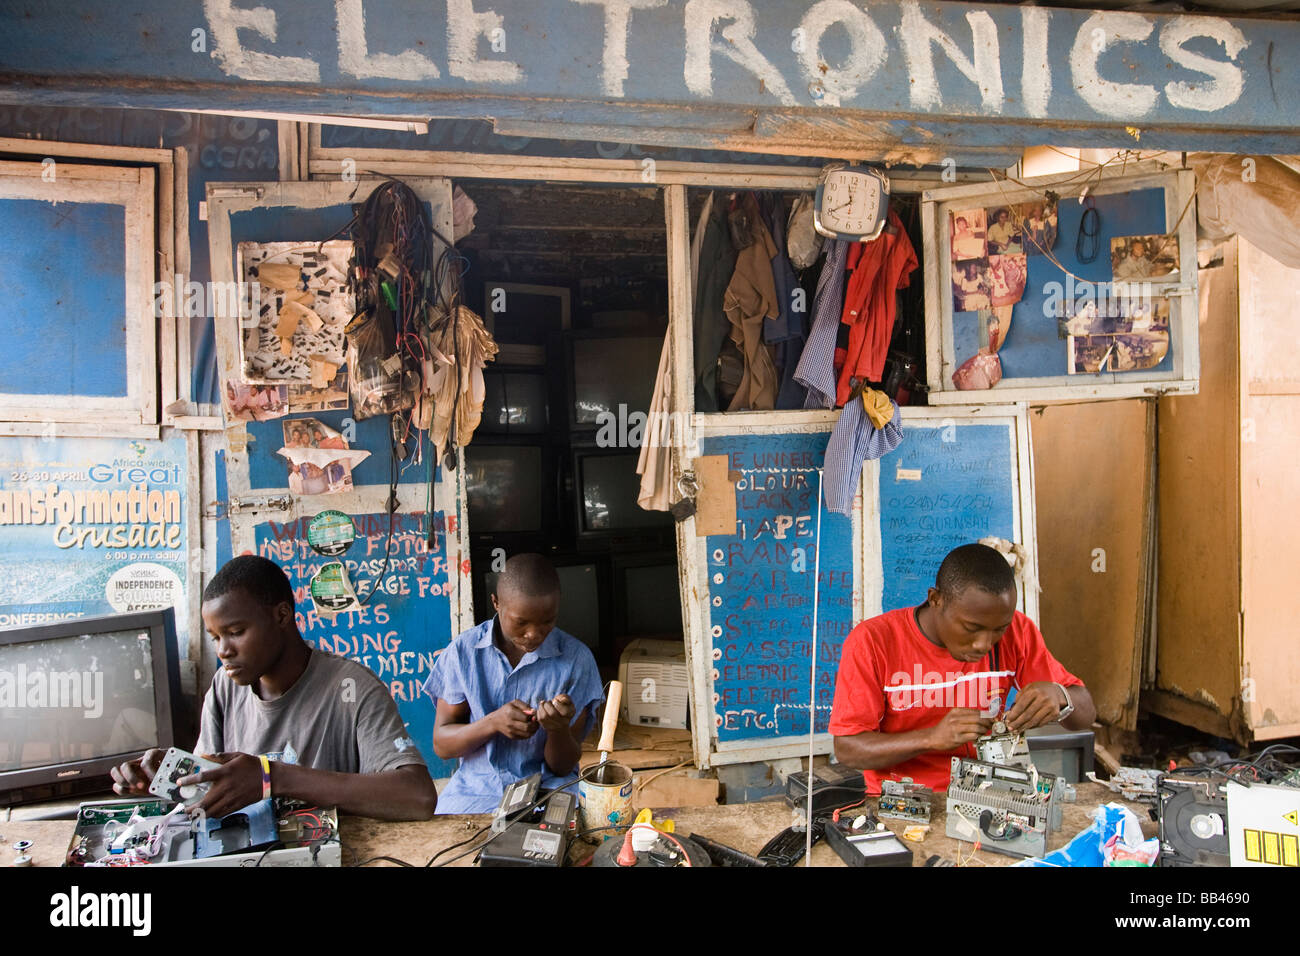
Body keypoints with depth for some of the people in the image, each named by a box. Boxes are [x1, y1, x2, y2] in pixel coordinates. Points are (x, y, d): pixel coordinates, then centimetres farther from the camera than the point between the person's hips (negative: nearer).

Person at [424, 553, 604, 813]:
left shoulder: (576, 658, -7)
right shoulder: (464, 651, -5)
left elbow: (563, 767, -4)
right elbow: (441, 745, -3)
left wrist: (559, 728, -27)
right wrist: (493, 722, -22)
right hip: (476, 789, 1)